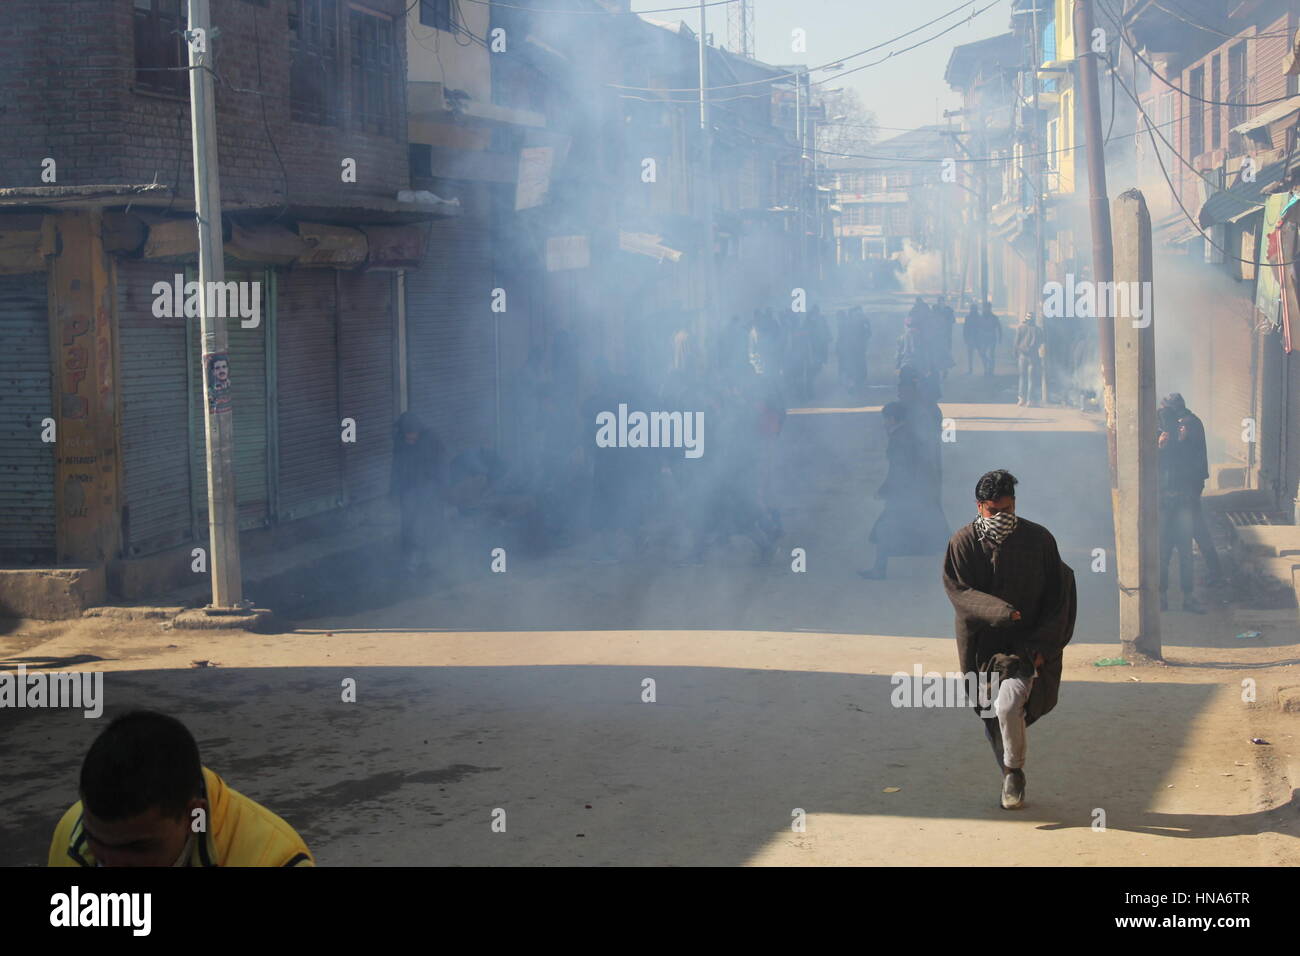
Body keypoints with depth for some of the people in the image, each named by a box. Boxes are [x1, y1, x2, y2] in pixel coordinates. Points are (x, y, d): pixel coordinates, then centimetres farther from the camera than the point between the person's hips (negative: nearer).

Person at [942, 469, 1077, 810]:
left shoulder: (1039, 539, -4)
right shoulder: (963, 543, -4)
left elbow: (1056, 598, 0)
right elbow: (958, 591, -12)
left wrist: (1042, 645, -7)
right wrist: (999, 612, -27)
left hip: (1025, 645, -2)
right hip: (981, 644, 2)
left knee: (1009, 705, -21)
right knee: (989, 713, 8)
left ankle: (1015, 771, 0)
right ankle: (1011, 781, 28)